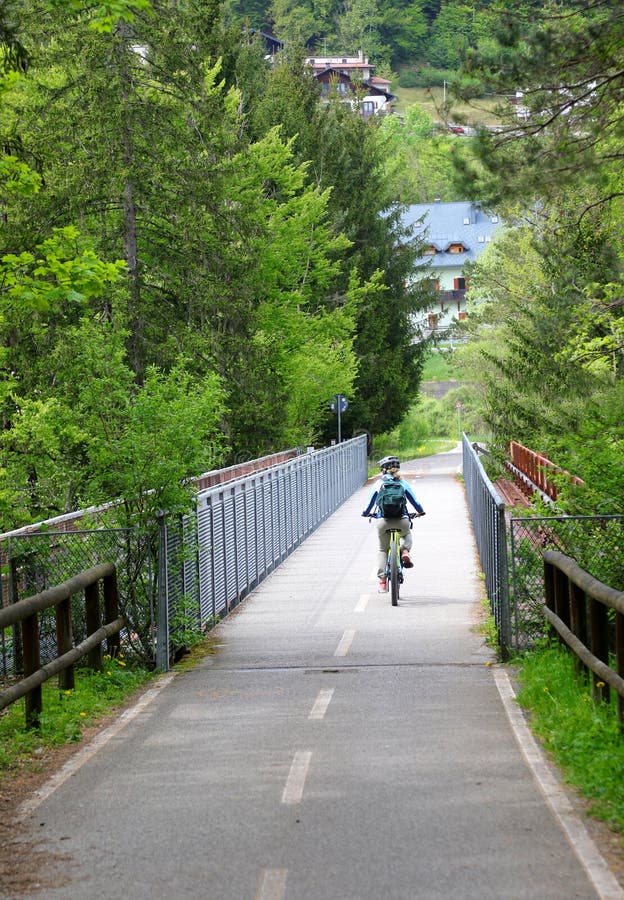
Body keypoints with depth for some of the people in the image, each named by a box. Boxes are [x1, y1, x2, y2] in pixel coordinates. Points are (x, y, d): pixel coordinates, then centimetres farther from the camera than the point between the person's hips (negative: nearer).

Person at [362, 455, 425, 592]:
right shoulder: (402, 483, 10)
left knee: (383, 550, 17)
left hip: (383, 522, -1)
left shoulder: (379, 483, 9)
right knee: (407, 534, 35)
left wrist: (366, 513, 38)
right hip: (401, 521, 1)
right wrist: (420, 511, 35)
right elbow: (413, 500, 15)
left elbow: (371, 502, 17)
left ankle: (382, 580, 5)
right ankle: (405, 551, 4)